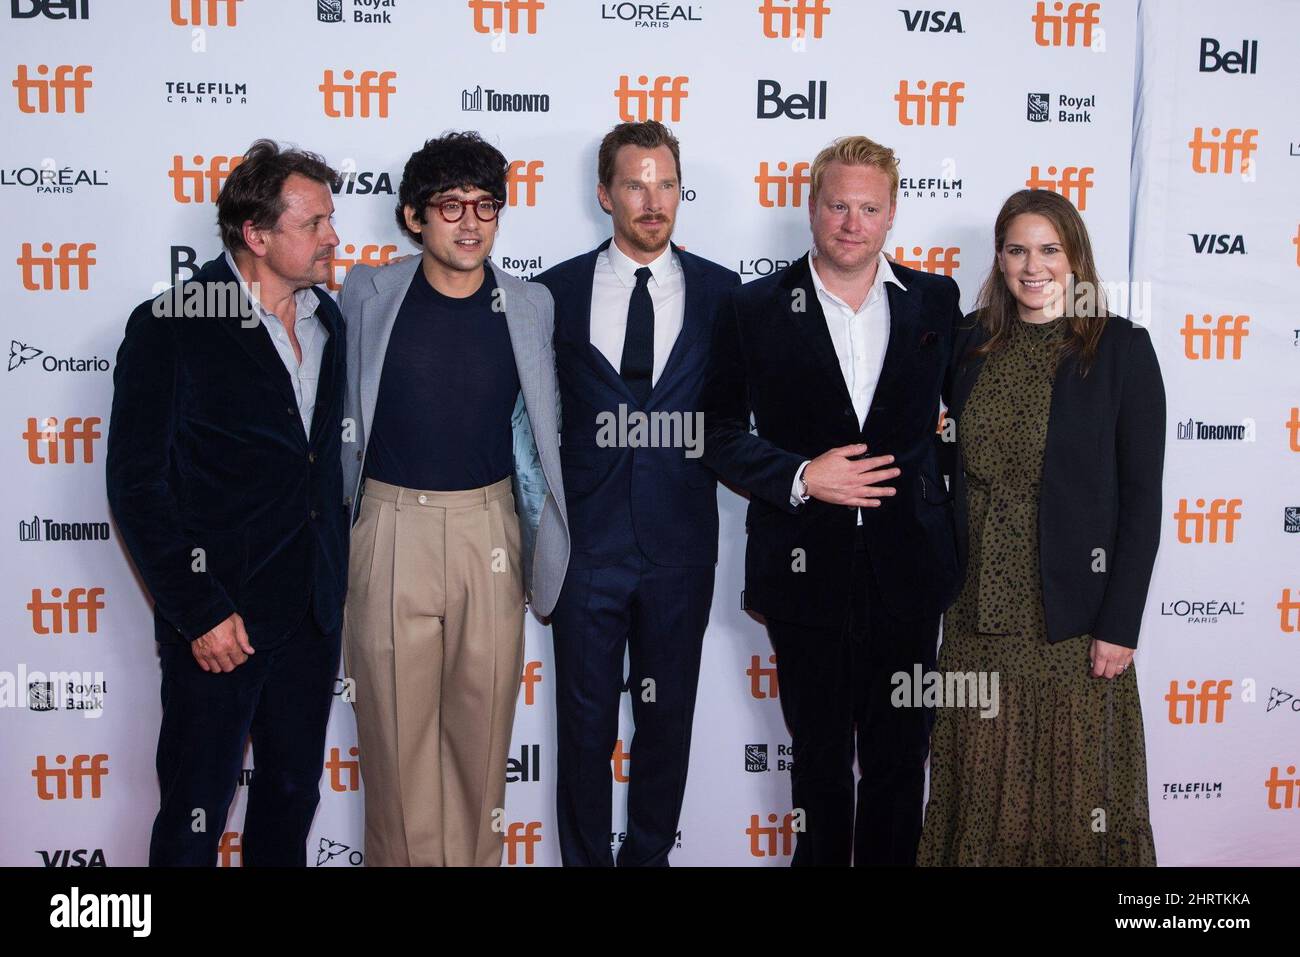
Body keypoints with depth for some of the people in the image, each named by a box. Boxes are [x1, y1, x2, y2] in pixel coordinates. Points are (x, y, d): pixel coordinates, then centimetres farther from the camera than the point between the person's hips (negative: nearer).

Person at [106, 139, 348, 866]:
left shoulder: (327, 321, 8)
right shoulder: (171, 328, -11)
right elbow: (137, 486, -12)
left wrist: (336, 579, 13)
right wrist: (199, 613, -15)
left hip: (313, 613, 6)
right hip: (222, 619, -6)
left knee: (294, 793, 16)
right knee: (196, 813, 6)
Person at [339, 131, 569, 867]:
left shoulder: (531, 306, 2)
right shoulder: (369, 294, 0)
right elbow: (342, 416, 10)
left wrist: (543, 538, 13)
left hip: (489, 529, 1)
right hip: (392, 528, -1)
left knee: (483, 718, 9)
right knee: (395, 723, 5)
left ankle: (478, 855, 25)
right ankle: (401, 855, 22)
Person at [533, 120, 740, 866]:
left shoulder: (722, 292, 2)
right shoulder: (556, 292, 1)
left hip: (680, 544, 1)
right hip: (588, 543, 0)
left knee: (669, 715, 13)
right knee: (585, 721, 9)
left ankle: (650, 853, 31)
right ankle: (585, 855, 27)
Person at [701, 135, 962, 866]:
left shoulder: (936, 300, 3)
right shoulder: (758, 309, -2)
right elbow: (722, 433, 0)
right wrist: (800, 477, -16)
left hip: (909, 565, 1)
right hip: (807, 569, -1)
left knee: (900, 758, 12)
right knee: (820, 758, 14)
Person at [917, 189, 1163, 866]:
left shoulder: (1120, 348, -5)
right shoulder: (972, 342, 5)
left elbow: (1142, 494, -7)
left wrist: (1121, 621, -10)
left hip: (1075, 615, -3)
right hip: (980, 606, 3)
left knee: (1075, 778, 9)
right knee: (982, 779, 13)